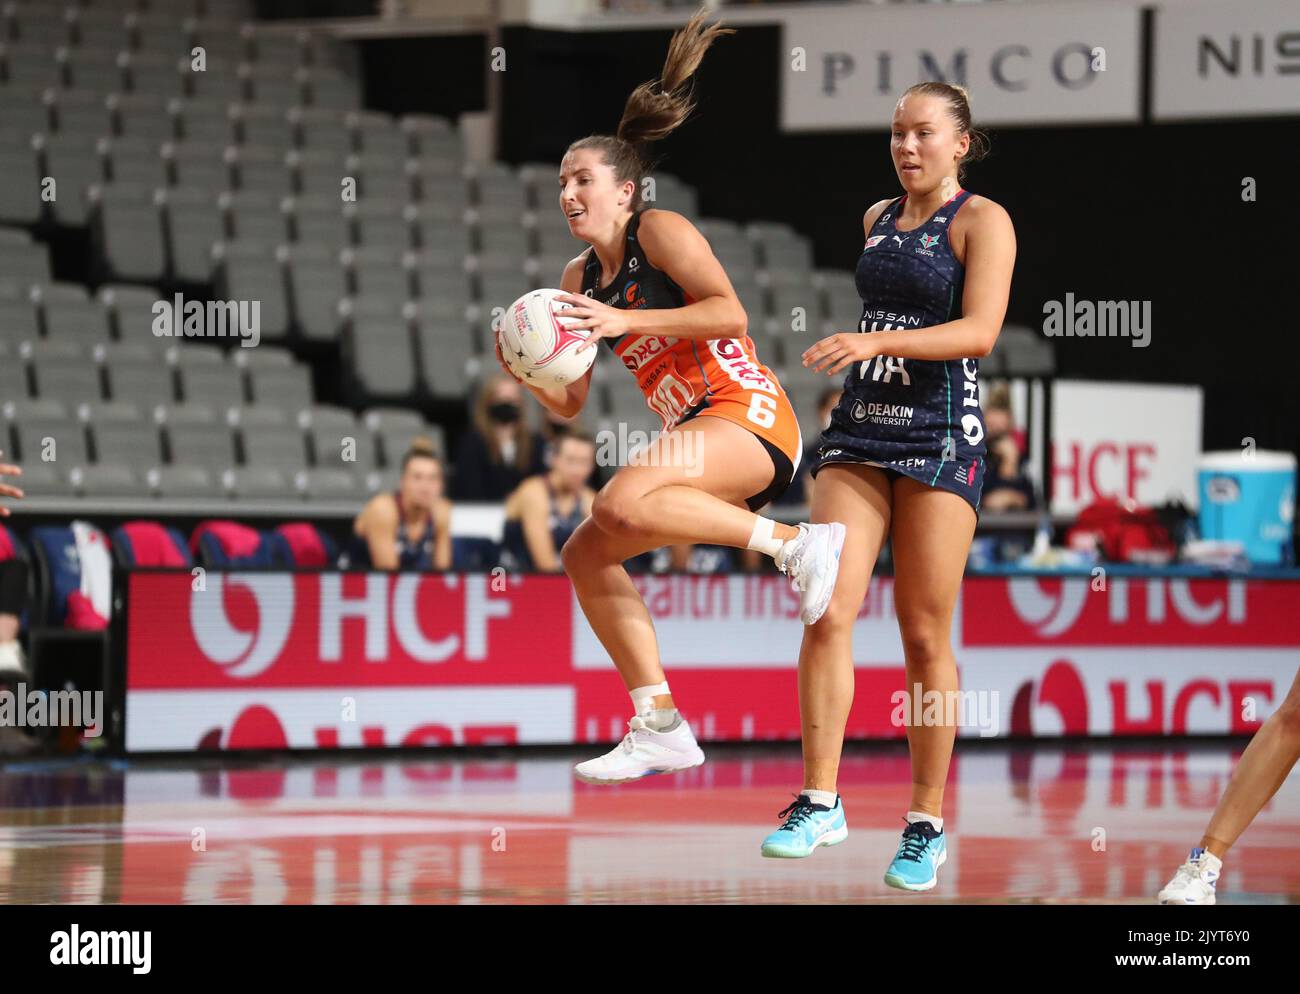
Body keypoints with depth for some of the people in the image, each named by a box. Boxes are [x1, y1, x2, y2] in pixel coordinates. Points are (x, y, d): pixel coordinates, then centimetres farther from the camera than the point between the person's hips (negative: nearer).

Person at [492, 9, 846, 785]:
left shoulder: (660, 231, -3)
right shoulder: (579, 279, 19)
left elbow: (730, 313, -19)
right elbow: (569, 401, 19)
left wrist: (626, 321, -21)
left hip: (748, 415, -9)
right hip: (695, 432, 9)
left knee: (621, 502, -31)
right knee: (587, 555, 6)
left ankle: (797, 542, -24)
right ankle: (660, 727, 5)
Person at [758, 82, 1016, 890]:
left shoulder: (982, 221, -5)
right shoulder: (877, 219, 15)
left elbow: (980, 331, -17)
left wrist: (875, 342, -27)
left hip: (940, 440, -5)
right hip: (860, 430, 5)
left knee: (924, 636, -2)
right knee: (827, 613, -9)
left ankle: (928, 824, 6)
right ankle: (820, 803, -7)